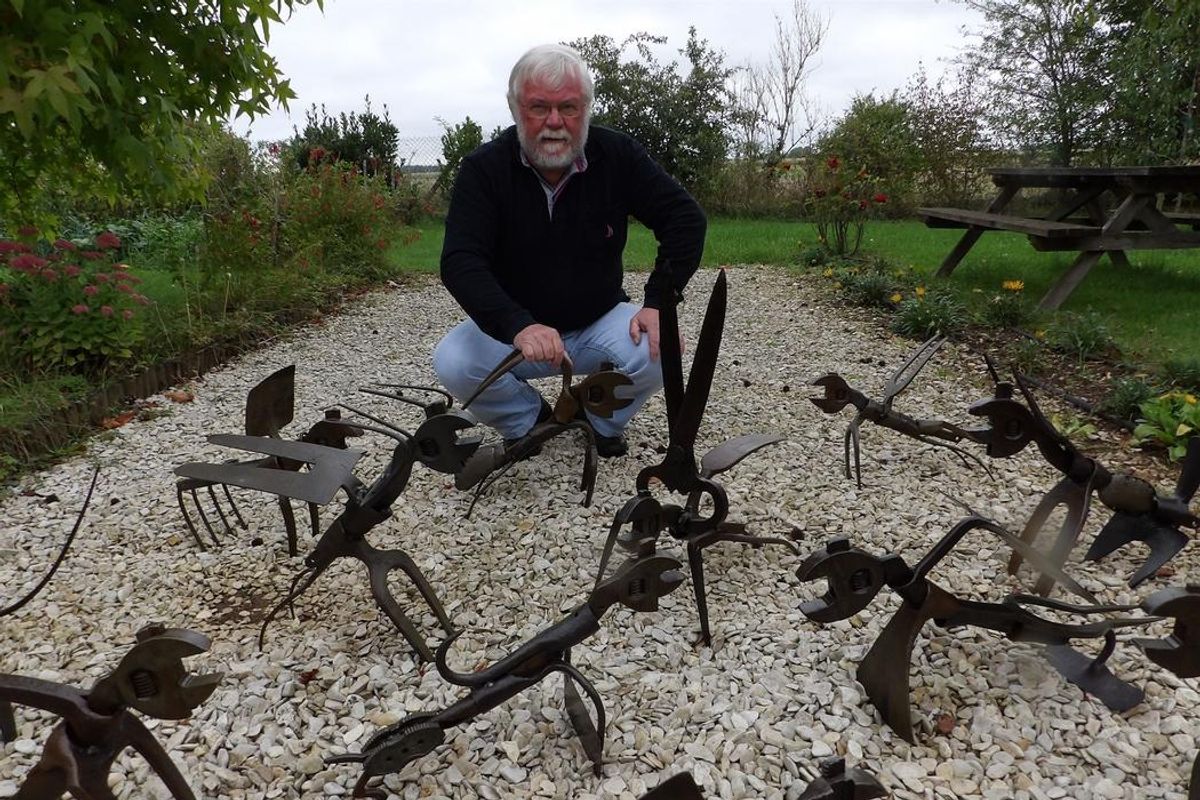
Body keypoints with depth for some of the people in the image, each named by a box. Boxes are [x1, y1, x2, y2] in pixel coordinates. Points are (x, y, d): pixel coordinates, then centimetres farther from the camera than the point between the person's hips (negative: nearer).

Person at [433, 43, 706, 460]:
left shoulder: (617, 154, -9)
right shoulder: (483, 170, -14)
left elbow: (685, 217, -7)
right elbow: (460, 262, -25)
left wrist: (659, 301, -20)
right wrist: (519, 326, -43)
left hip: (600, 322, 1)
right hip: (512, 328, 0)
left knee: (656, 352, -28)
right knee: (453, 363, -27)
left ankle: (604, 420, 6)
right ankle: (528, 421, 6)